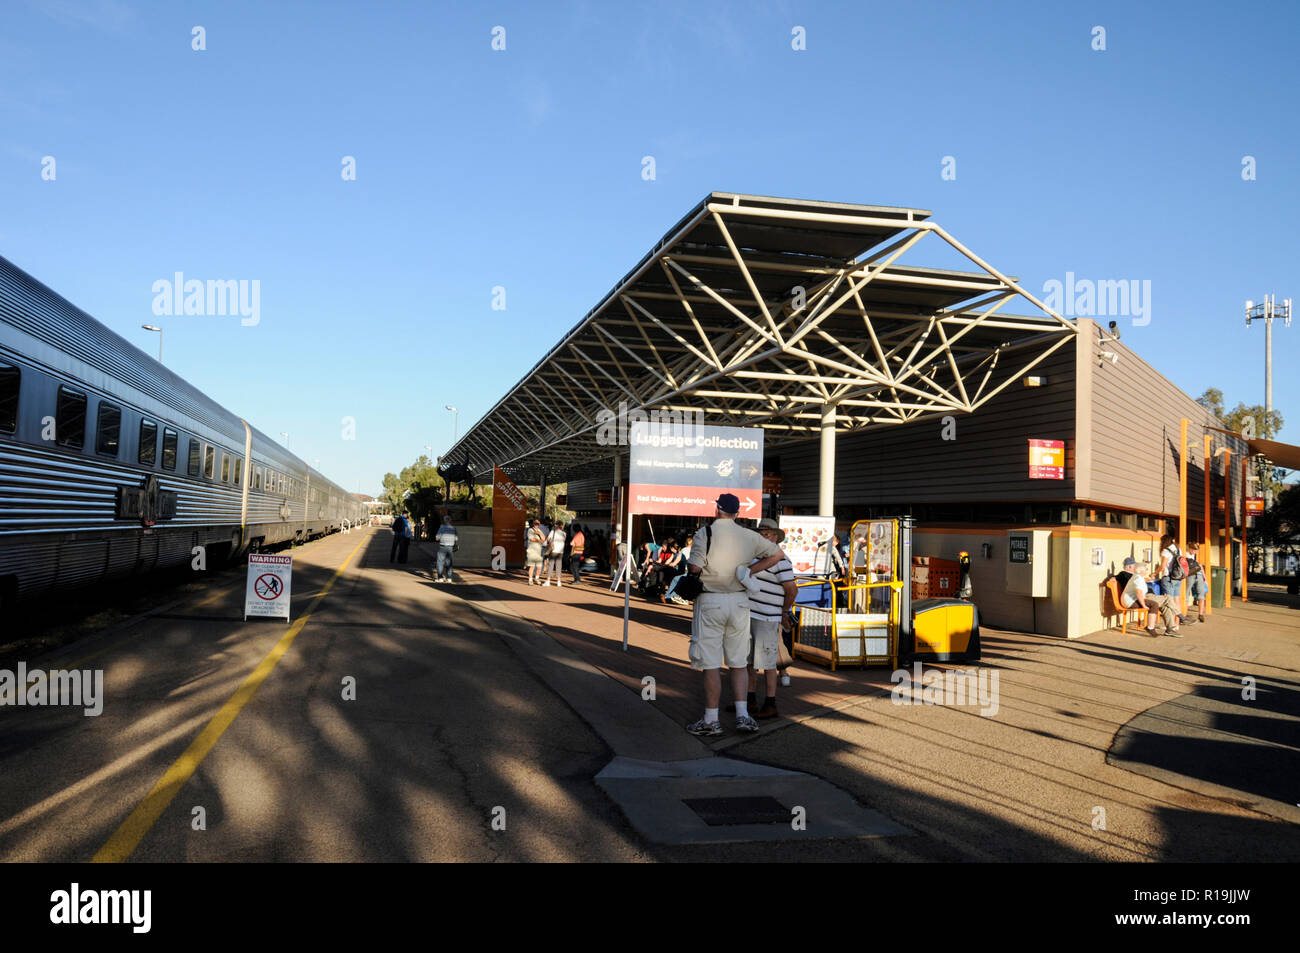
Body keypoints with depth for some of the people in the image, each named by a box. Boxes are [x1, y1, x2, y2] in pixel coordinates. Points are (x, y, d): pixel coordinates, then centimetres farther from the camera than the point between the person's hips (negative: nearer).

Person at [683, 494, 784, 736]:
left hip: (710, 601, -4)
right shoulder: (749, 536, 5)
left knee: (711, 664, 1)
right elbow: (777, 554, 11)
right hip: (740, 601, 4)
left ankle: (711, 720, 5)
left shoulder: (706, 532, -8)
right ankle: (742, 716, 10)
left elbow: (695, 568, -13)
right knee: (739, 662, 13)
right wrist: (747, 571, 10)